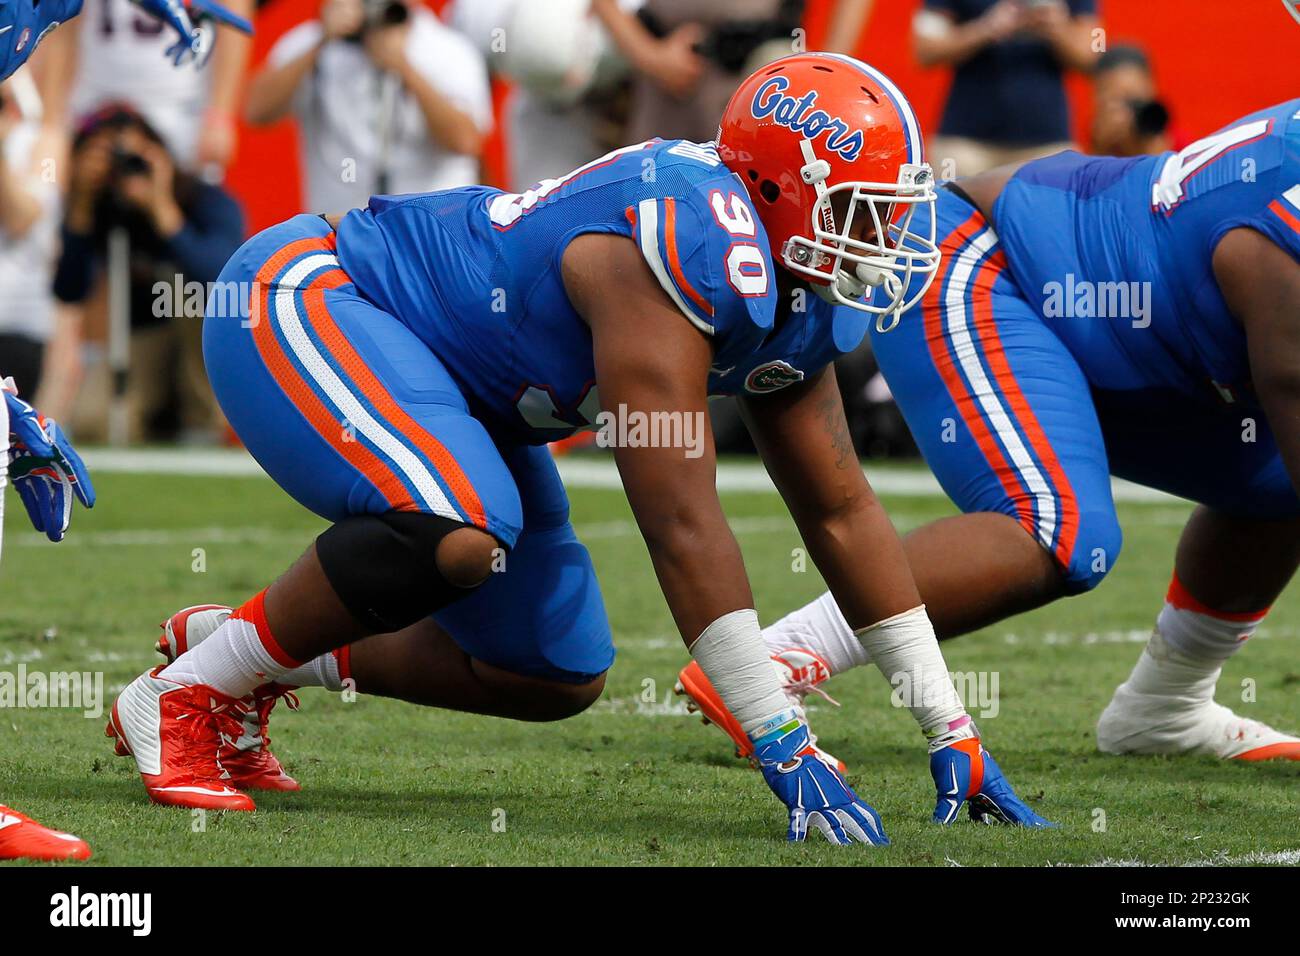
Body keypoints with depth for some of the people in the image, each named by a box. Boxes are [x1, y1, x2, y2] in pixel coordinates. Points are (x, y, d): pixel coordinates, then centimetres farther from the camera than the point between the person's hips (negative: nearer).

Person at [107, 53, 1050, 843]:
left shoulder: (799, 301, -2)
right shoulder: (683, 249, -32)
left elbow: (841, 509, 7)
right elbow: (682, 523, -34)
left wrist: (952, 732, 6)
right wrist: (782, 743, -32)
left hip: (441, 396, 10)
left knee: (555, 679, 8)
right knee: (457, 534, -37)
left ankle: (264, 653, 22)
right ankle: (185, 696, -16)